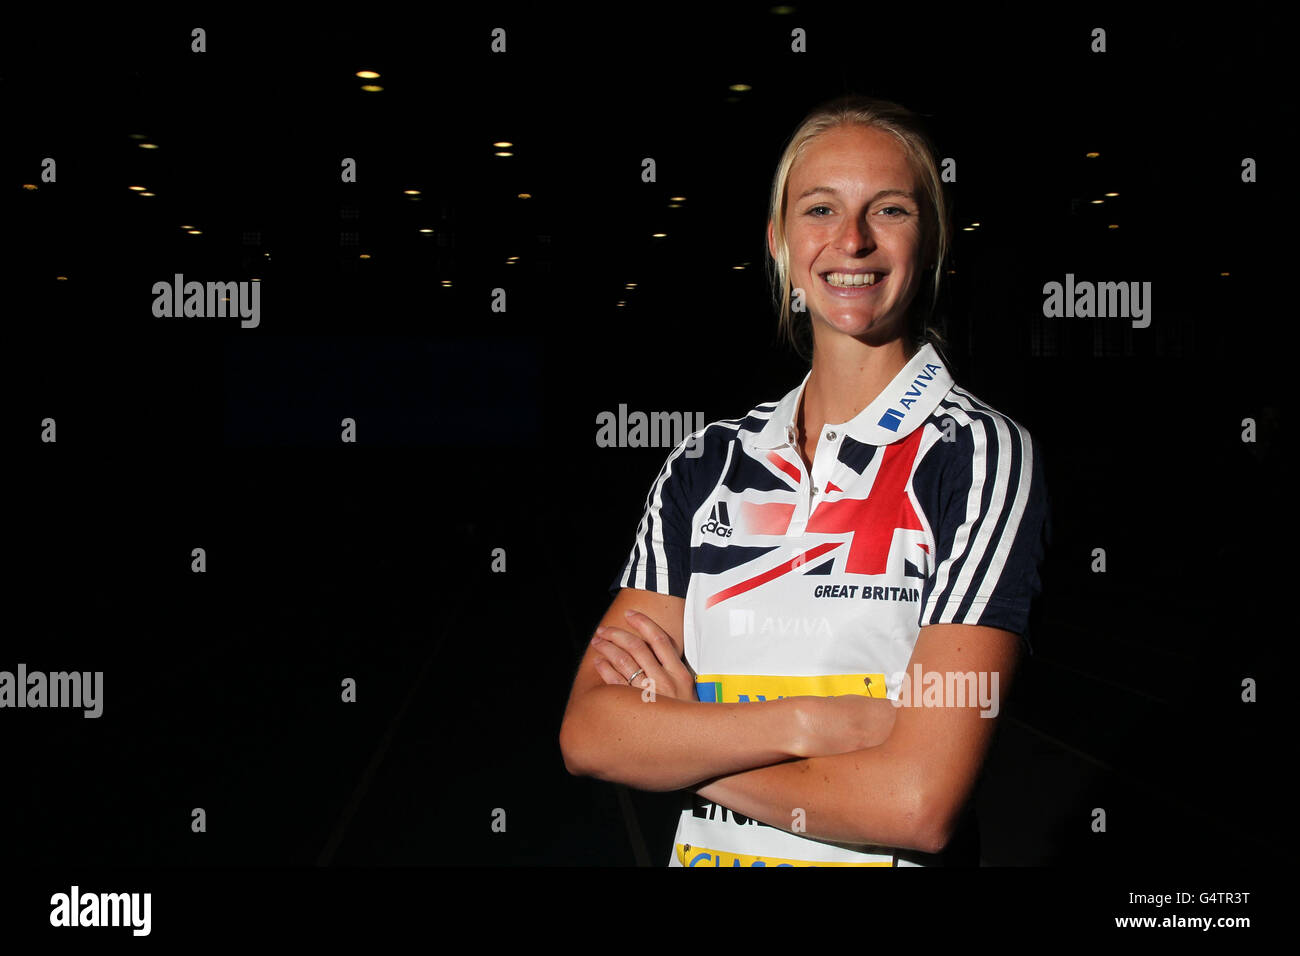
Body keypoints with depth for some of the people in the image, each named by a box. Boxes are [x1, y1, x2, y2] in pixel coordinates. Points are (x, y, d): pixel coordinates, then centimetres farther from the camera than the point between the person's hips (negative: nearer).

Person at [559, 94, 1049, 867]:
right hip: (705, 850, 4)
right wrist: (802, 723, -21)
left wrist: (679, 739, -12)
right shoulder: (706, 465, -1)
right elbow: (588, 733, -8)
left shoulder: (981, 456, -14)